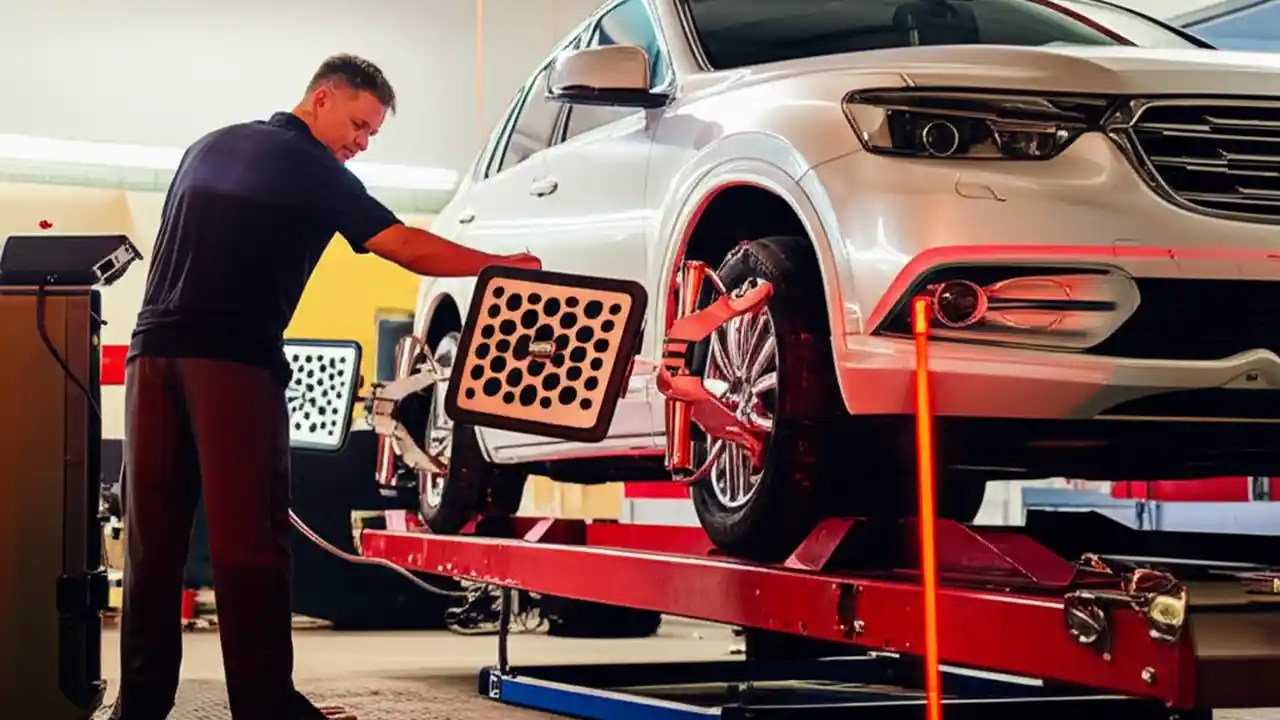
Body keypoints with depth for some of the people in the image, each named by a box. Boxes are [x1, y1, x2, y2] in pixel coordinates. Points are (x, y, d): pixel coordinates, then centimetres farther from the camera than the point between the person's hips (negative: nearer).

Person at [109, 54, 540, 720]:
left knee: (152, 533, 7)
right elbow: (404, 247, -6)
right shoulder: (311, 167, 1)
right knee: (248, 535, -6)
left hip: (154, 348, 7)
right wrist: (504, 266, 0)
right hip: (234, 359, -7)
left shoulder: (208, 147, 23)